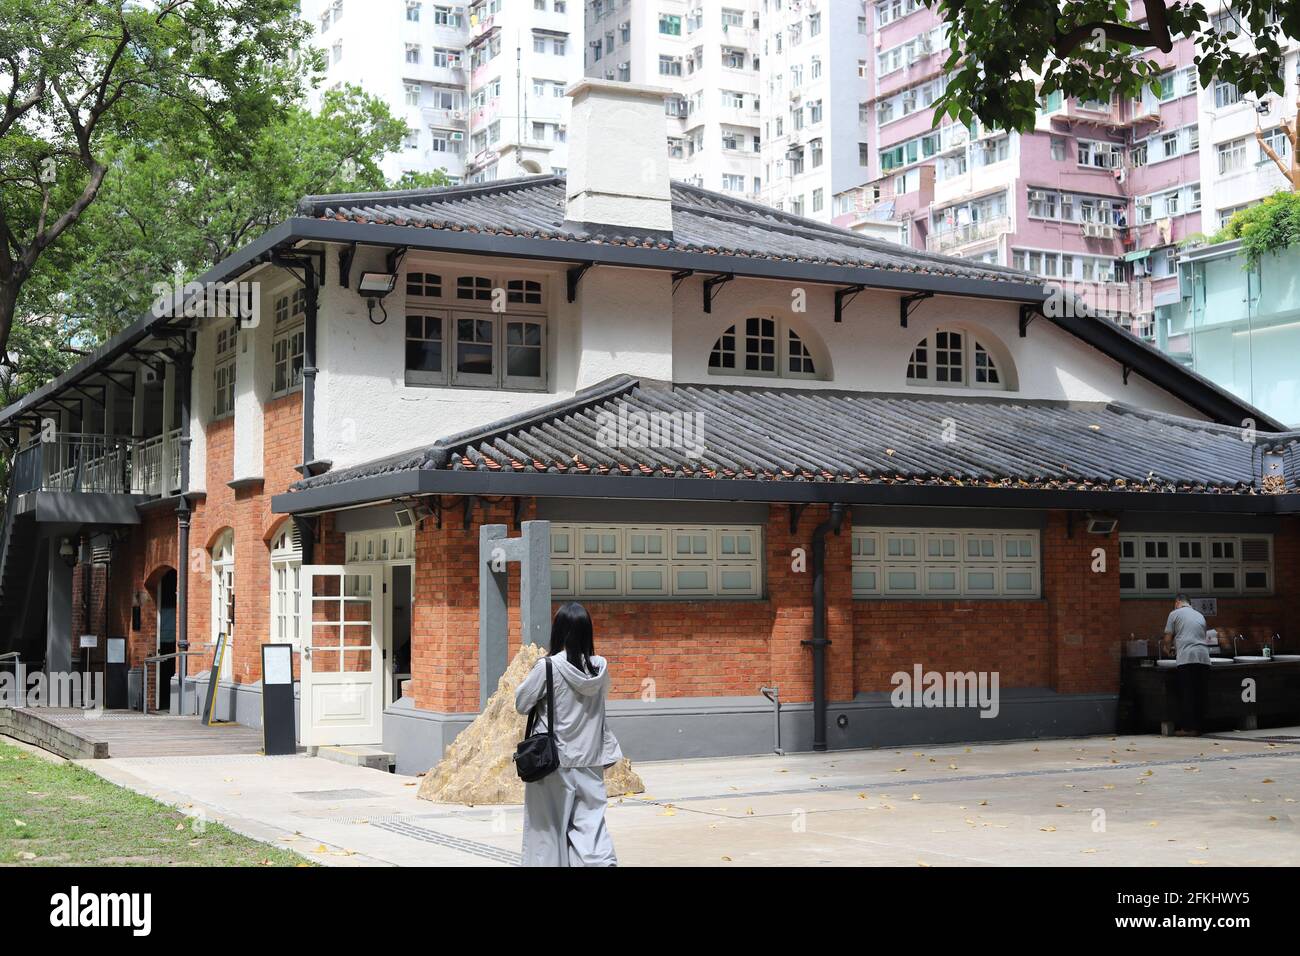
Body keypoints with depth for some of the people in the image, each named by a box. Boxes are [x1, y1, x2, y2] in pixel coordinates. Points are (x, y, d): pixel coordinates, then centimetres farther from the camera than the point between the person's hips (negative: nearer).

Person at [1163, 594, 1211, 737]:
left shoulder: (1175, 614, 7)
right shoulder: (1200, 615, 22)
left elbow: (1168, 638, 6)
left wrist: (1168, 649, 29)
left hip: (1187, 658, -5)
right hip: (1204, 657, 5)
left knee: (1186, 694, -3)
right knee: (1200, 694, 6)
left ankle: (1187, 727, -5)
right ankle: (1197, 727, 8)